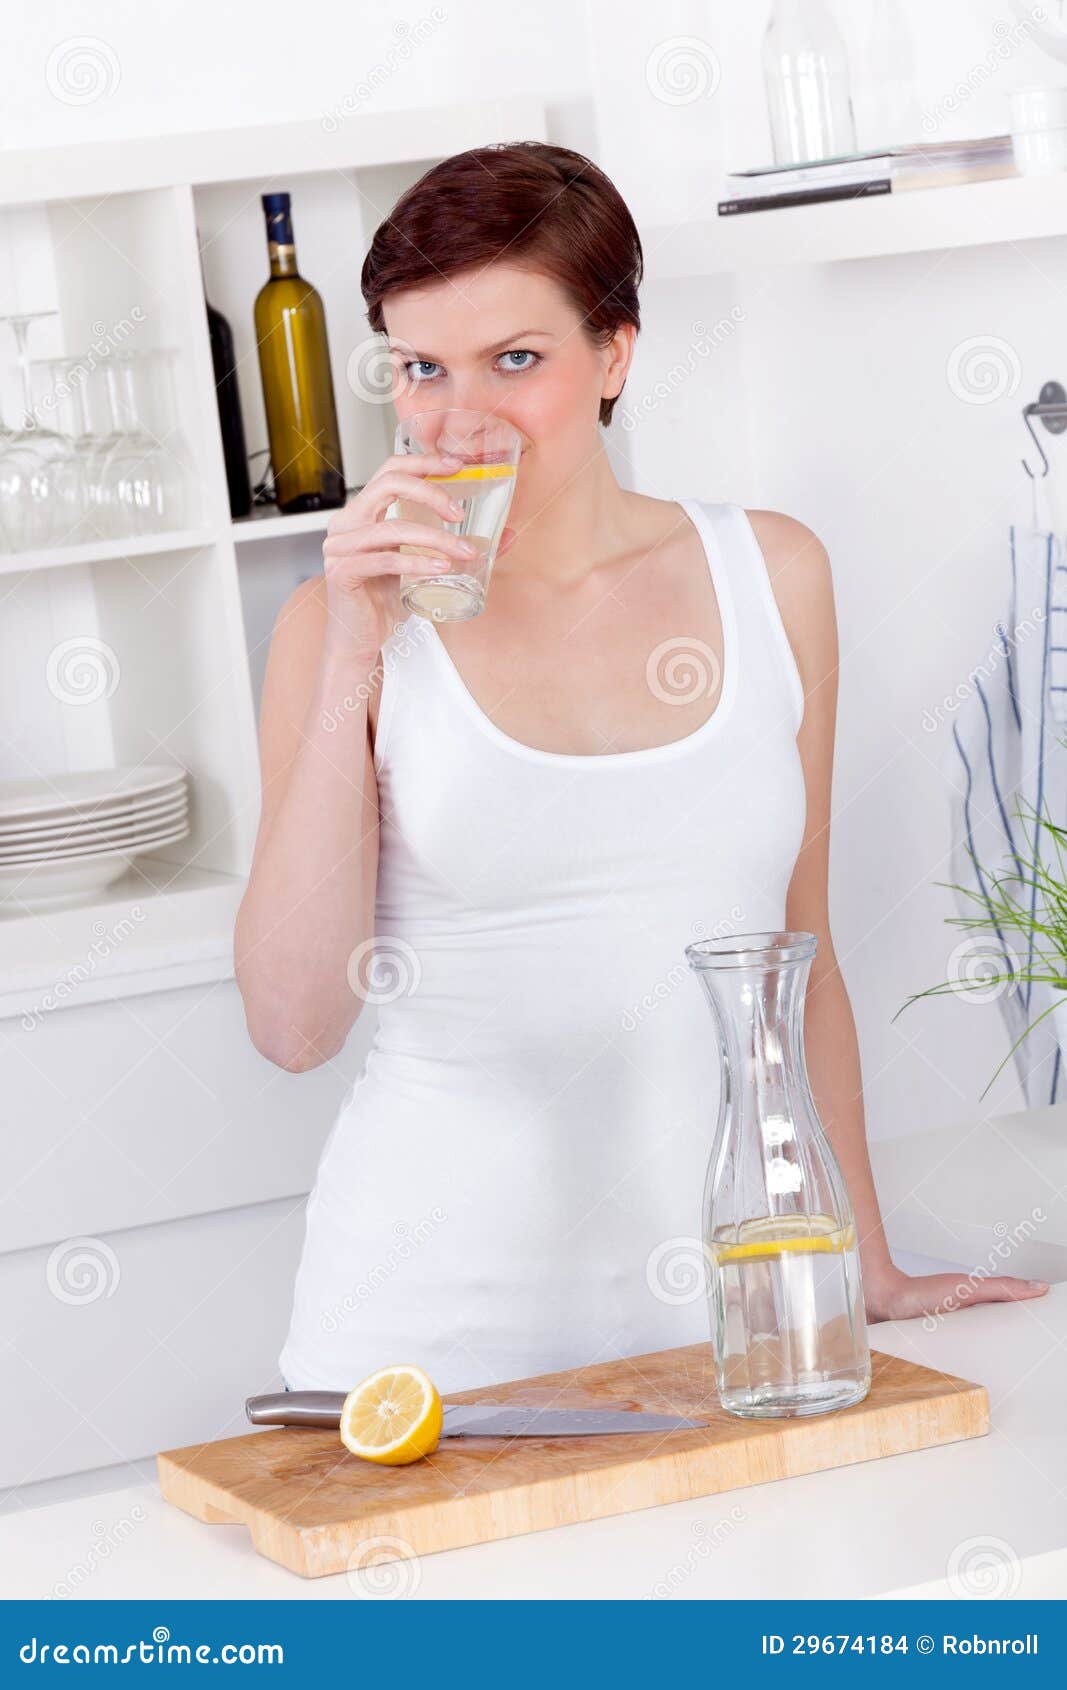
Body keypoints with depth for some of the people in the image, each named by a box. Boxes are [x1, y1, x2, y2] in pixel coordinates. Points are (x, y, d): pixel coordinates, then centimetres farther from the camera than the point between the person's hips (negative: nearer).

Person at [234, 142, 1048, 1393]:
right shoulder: (348, 621, -1)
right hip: (442, 1315, -2)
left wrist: (872, 1269, 13)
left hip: (723, 1295, 2)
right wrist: (351, 662, -15)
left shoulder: (770, 574, 6)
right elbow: (293, 1024, -11)